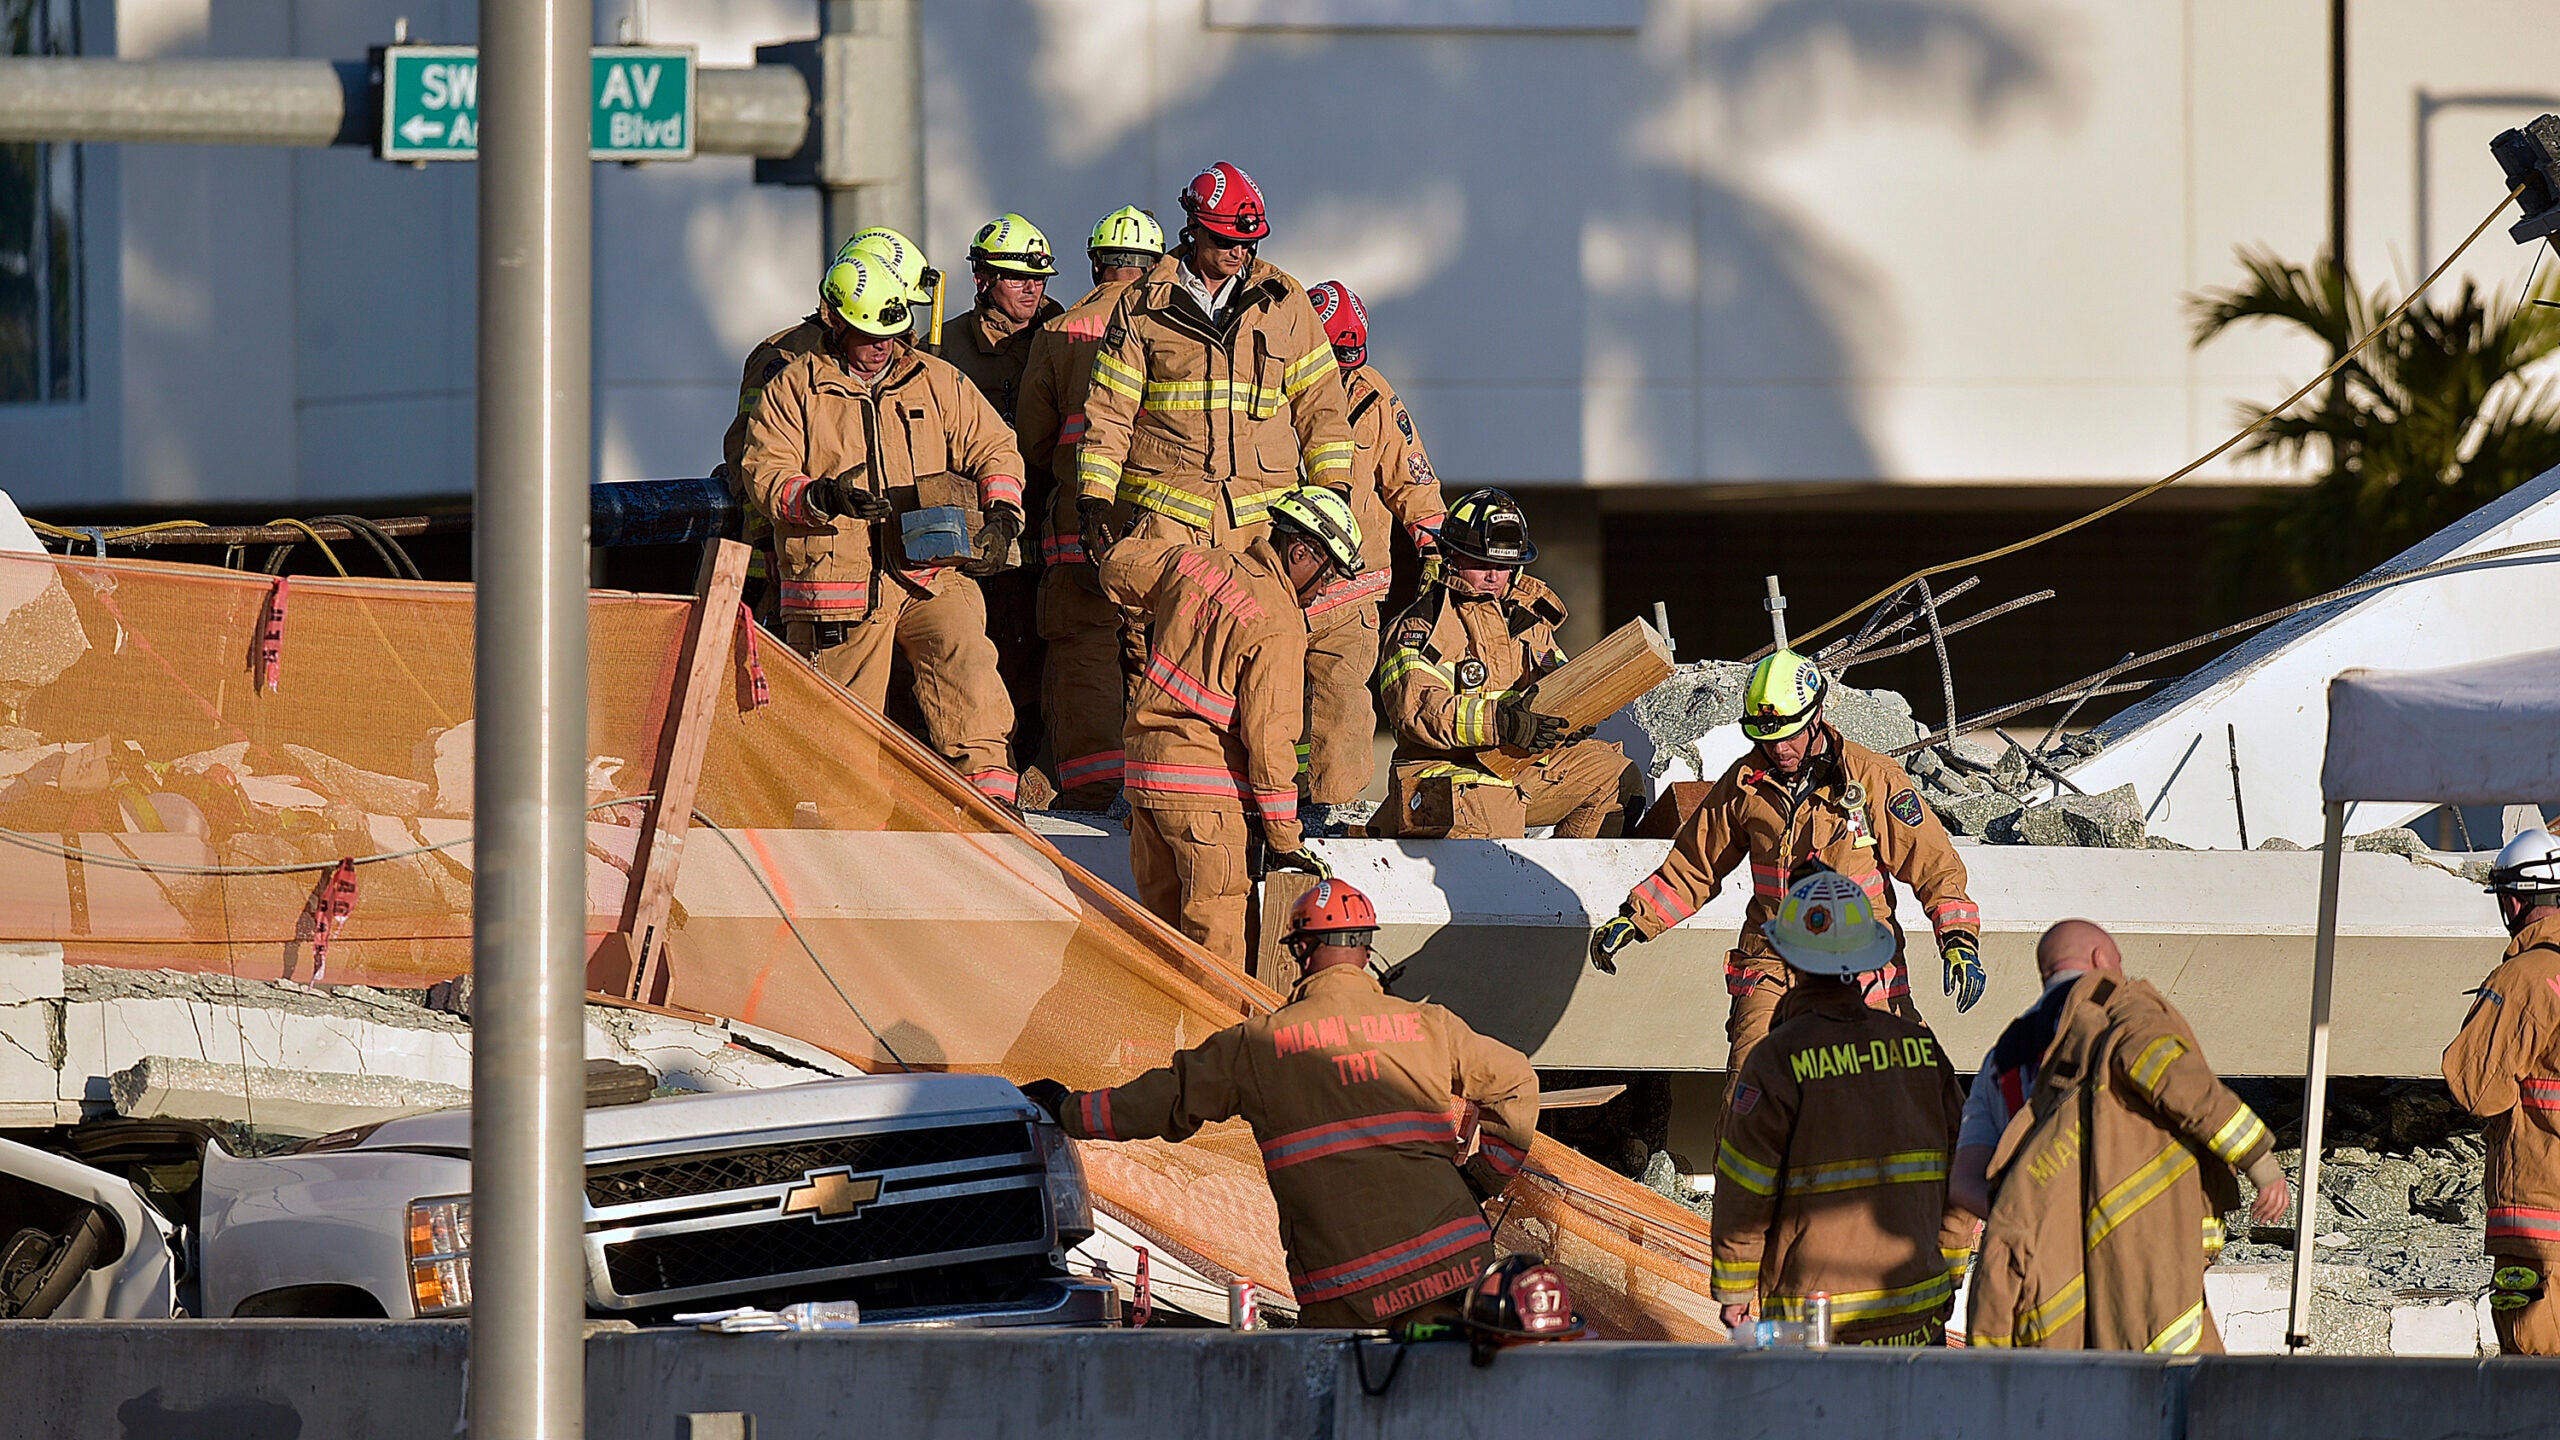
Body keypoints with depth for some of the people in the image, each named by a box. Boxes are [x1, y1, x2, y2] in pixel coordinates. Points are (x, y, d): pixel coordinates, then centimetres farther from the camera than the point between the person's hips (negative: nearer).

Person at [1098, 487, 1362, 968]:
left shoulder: (1194, 563, 5)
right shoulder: (1278, 626, -14)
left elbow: (1119, 567, 25)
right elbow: (1269, 735, -17)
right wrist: (1285, 839, -11)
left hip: (1144, 766, 7)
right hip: (1208, 787, -7)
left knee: (1161, 924, 14)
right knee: (1215, 936, -5)